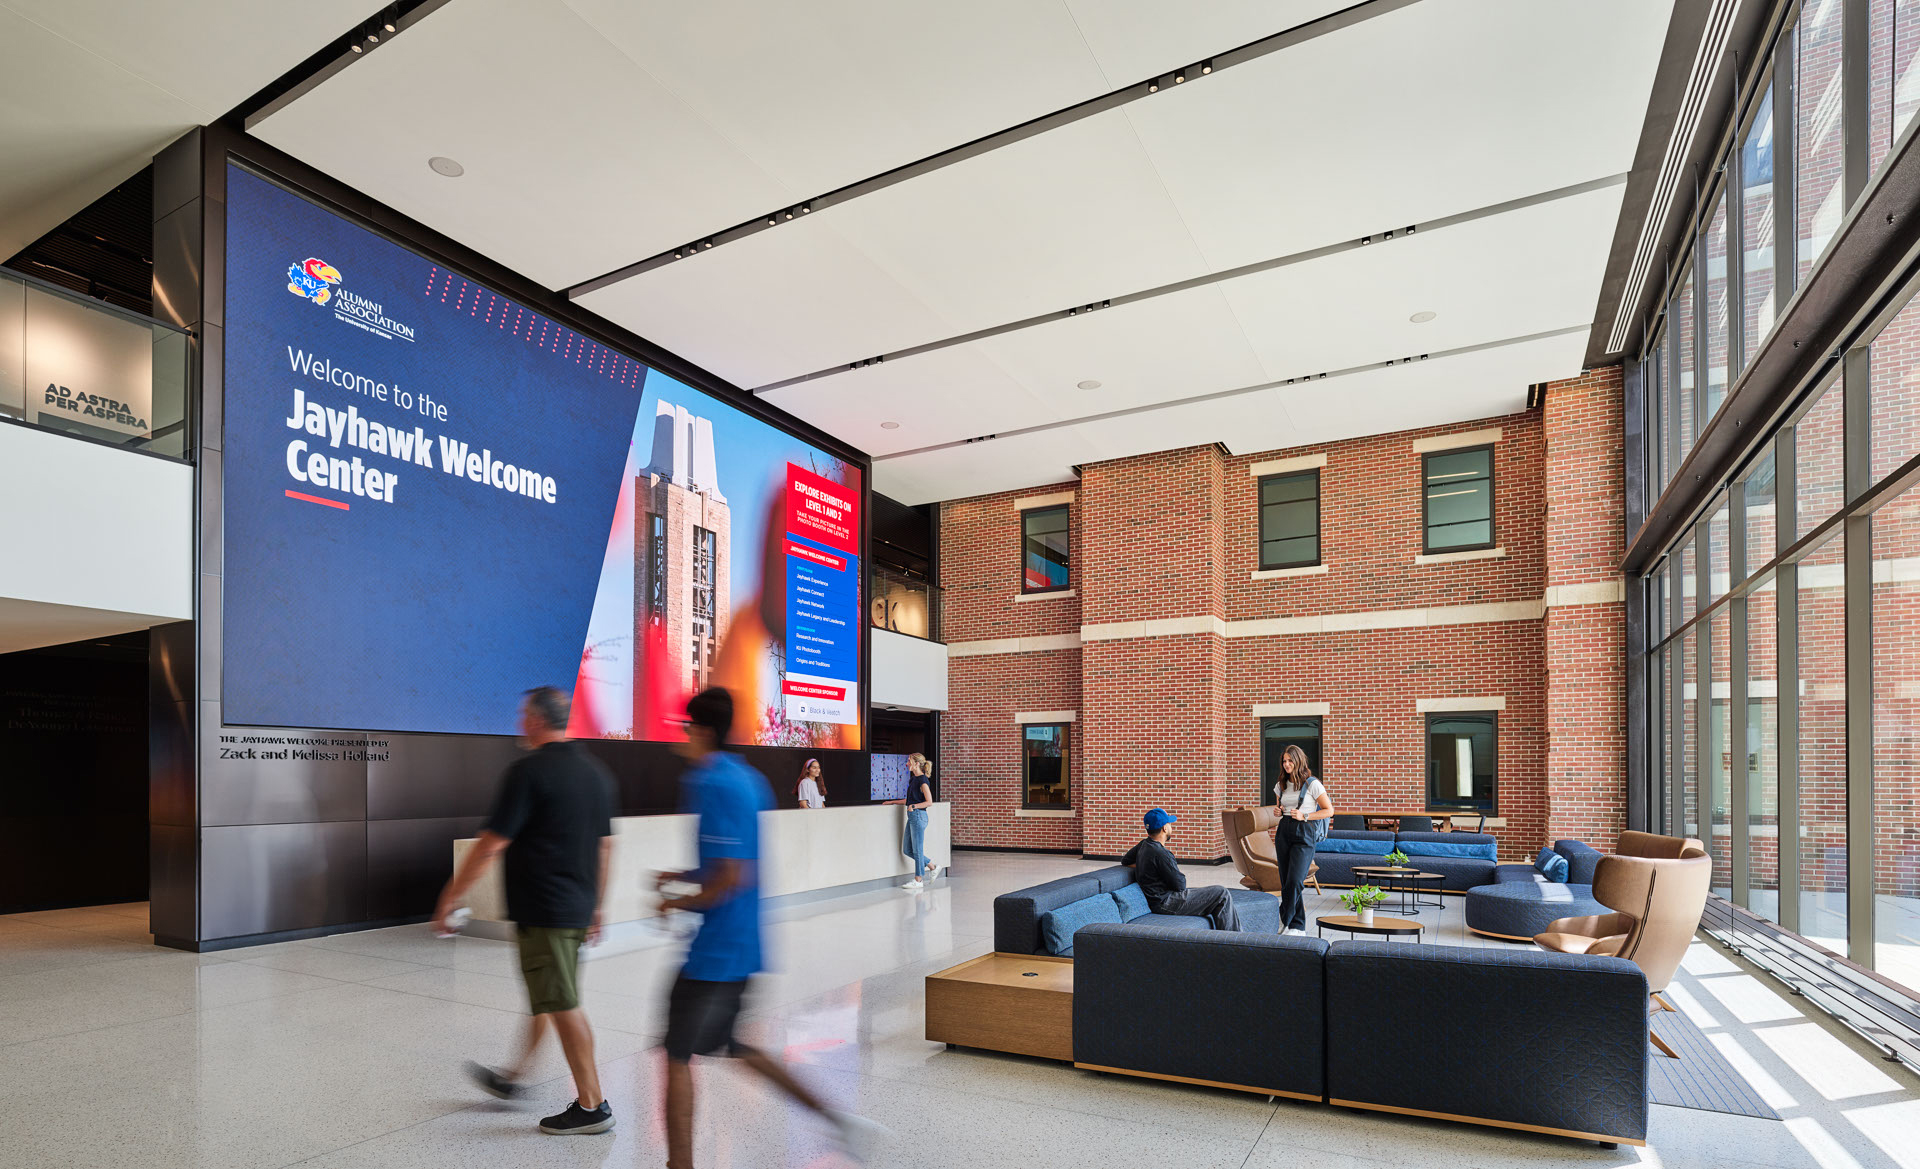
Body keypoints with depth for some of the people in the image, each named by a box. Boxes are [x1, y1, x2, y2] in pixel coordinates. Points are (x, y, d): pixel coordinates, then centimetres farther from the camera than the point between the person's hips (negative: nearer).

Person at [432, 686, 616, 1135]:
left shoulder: (529, 771, -16)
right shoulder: (596, 771, 8)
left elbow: (491, 845, -15)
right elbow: (604, 846, 13)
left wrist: (451, 896, -3)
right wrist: (595, 908, 20)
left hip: (543, 909, -8)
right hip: (578, 908, 8)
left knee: (563, 1005, 0)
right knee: (546, 996, 22)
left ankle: (592, 1105, 8)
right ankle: (513, 1077, 40)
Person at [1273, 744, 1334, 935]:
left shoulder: (1312, 784, -5)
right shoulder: (1281, 785, 13)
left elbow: (1329, 810, -2)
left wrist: (1304, 816, -12)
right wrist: (1277, 810, 4)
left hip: (1304, 834, -6)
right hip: (1284, 832, 6)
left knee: (1295, 880, -14)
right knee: (1286, 881, 5)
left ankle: (1285, 922, -3)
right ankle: (1298, 926, 14)